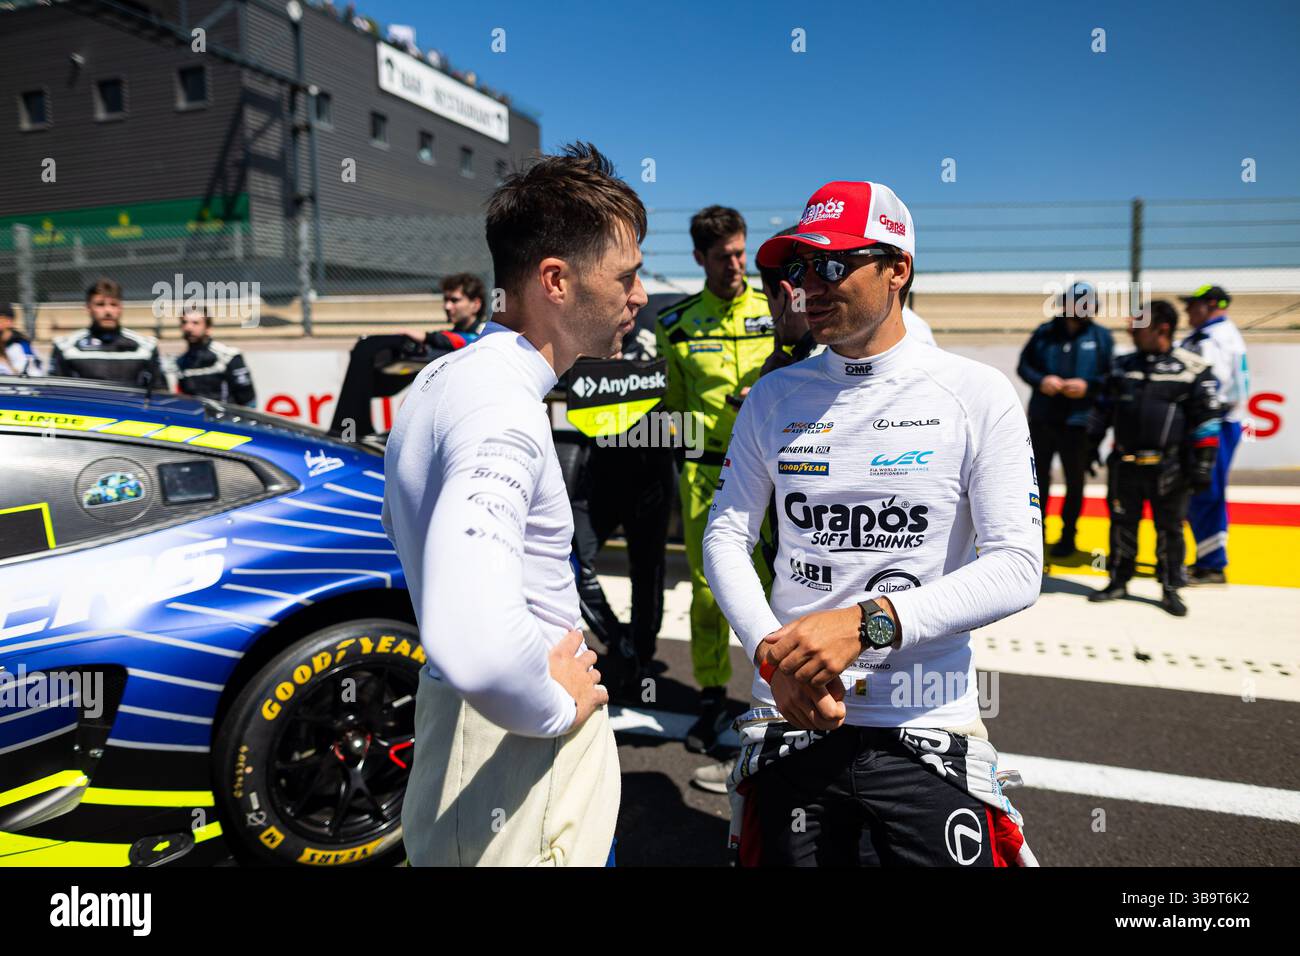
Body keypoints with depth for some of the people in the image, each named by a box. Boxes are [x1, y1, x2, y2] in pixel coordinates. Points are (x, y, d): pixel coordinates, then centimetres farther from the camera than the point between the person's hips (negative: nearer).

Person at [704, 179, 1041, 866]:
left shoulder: (977, 395, -6)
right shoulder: (774, 397, 4)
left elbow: (1017, 566, -13)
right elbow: (726, 537, 3)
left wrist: (867, 622, -24)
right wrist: (771, 652, -13)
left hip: (924, 734, -2)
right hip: (792, 719, 3)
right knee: (789, 855, 16)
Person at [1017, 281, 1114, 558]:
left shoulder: (1102, 337, 2)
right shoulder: (1045, 332, 4)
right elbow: (1023, 365, 5)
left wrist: (1088, 385, -15)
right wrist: (1040, 380, -13)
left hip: (1079, 423, -1)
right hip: (1042, 418, 1)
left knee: (1075, 481, 7)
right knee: (1039, 477, 11)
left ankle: (1068, 535, 21)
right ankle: (1037, 530, 26)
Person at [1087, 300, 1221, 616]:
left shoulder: (1192, 368, -6)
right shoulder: (1123, 365, 7)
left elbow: (1207, 417, -5)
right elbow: (1104, 408, 15)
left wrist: (1202, 464, -8)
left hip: (1168, 467, -3)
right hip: (1124, 463, 3)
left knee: (1169, 528, 6)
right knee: (1122, 523, 10)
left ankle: (1170, 589, 20)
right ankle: (1118, 582, 24)